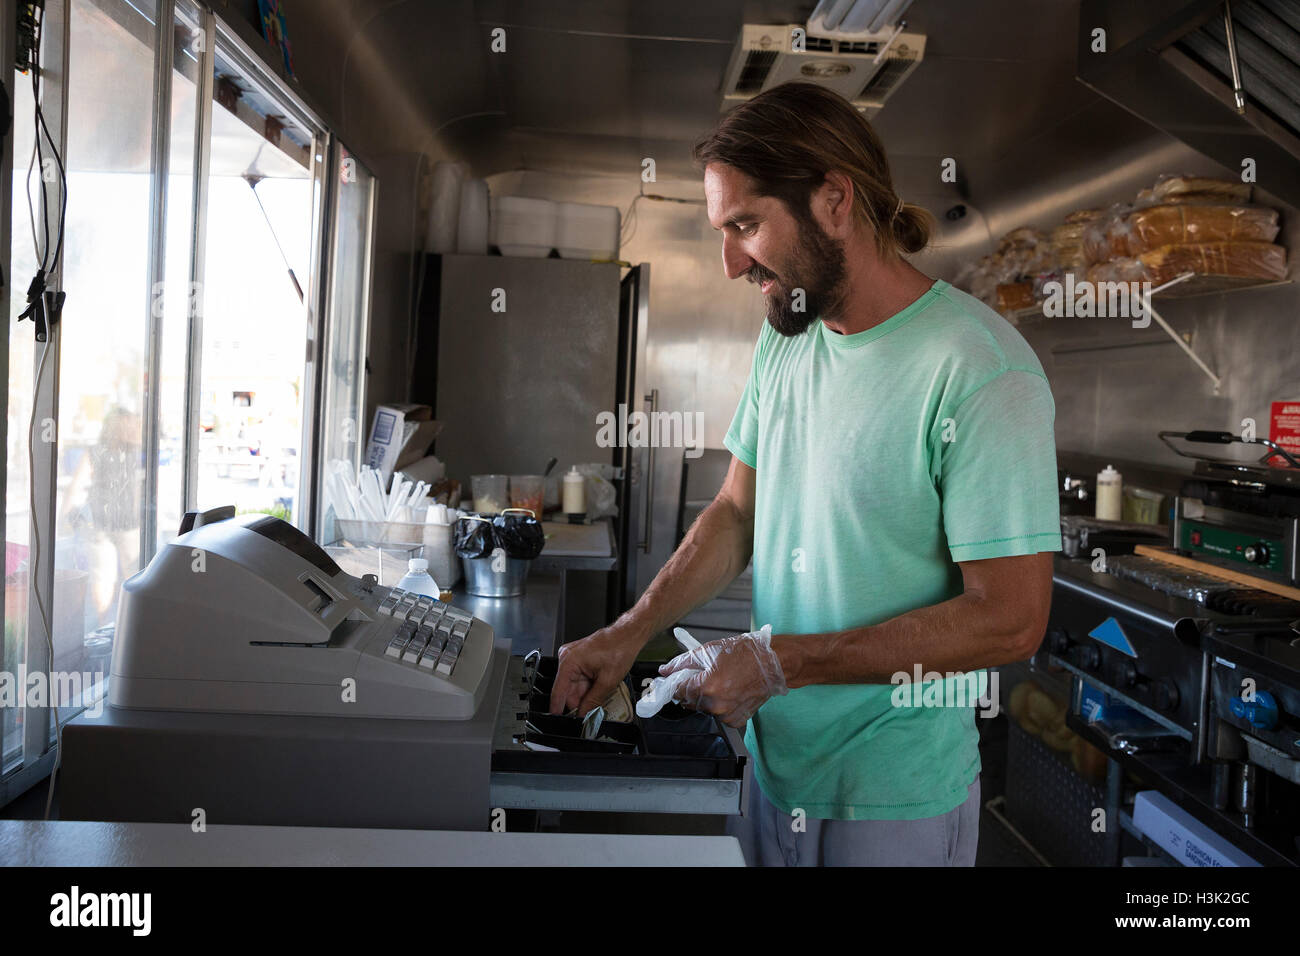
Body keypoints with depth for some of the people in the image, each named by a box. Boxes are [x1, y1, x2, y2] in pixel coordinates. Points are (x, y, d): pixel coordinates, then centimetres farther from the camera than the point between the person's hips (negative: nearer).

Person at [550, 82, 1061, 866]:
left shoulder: (981, 368, -22)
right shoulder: (784, 338, 2)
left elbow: (1009, 620, -23)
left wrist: (782, 661, -22)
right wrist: (632, 631, -3)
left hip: (897, 799, -6)